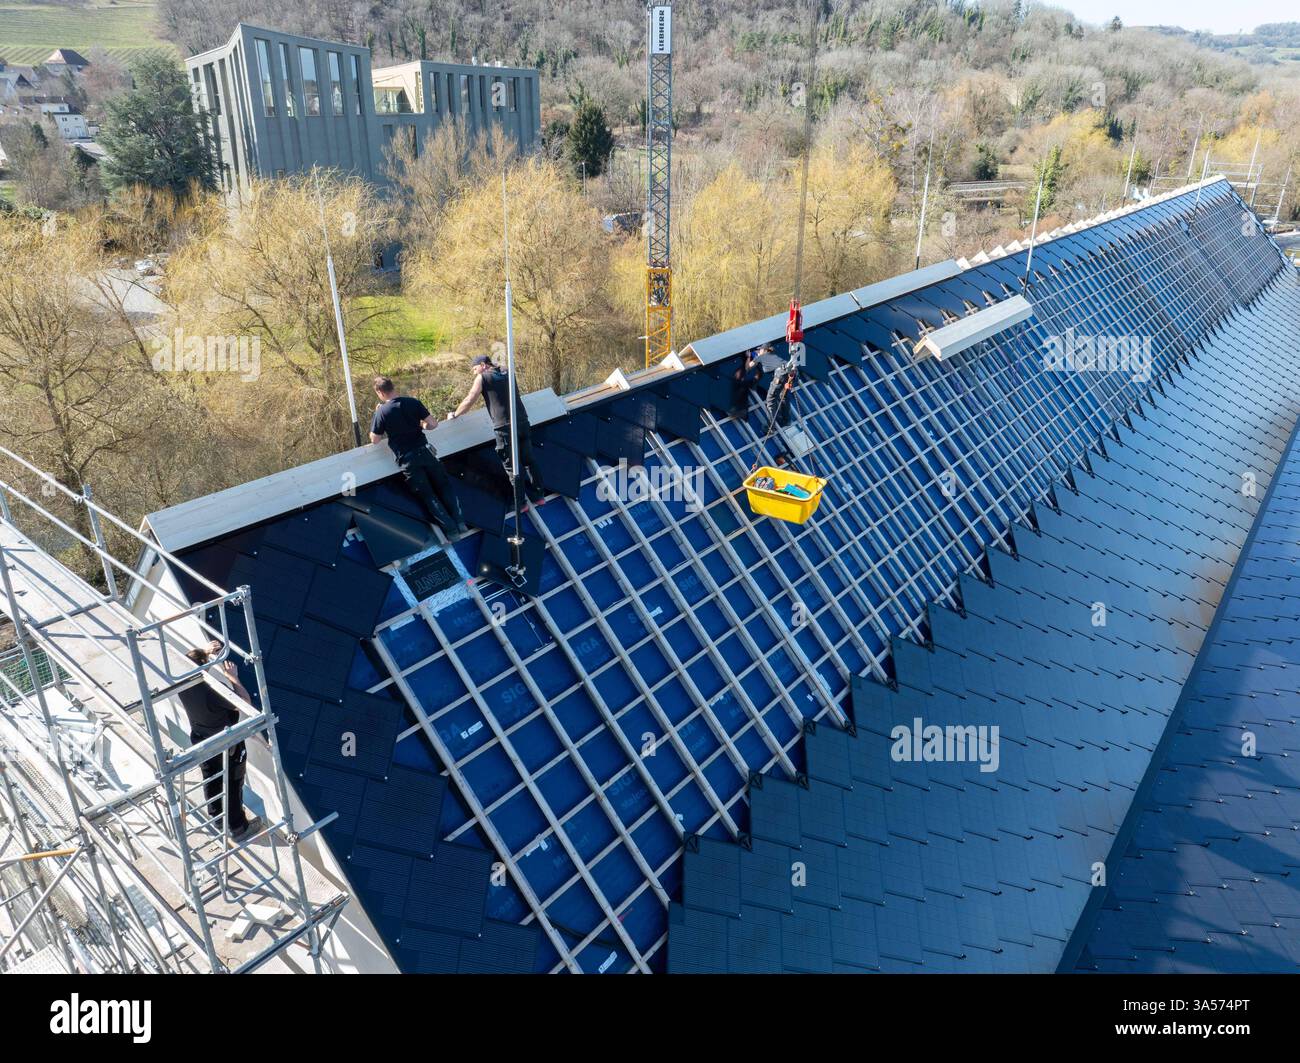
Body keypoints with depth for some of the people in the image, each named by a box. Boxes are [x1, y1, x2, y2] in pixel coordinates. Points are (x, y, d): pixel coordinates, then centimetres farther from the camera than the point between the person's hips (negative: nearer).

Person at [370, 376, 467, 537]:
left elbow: (375, 439, 3)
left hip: (407, 459, -2)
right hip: (424, 451, 2)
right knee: (445, 486, 15)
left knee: (427, 495, 6)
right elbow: (432, 423, 1)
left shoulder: (381, 412, -7)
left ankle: (450, 529, 2)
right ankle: (460, 523, 7)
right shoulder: (413, 402, 0)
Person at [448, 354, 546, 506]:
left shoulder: (482, 377, 1)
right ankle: (539, 495, 18)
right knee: (529, 461, 13)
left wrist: (454, 414, 12)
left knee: (511, 467, 3)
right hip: (523, 423, 5)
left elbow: (469, 400, -1)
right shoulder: (507, 373, 16)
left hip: (505, 428, -5)